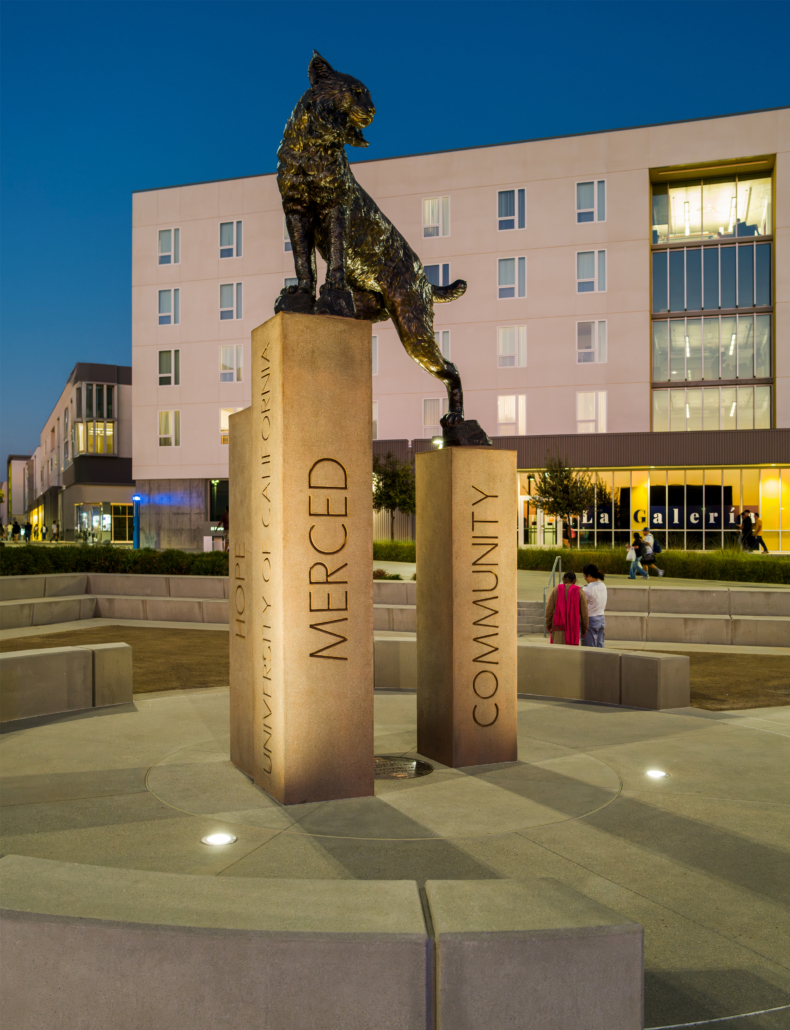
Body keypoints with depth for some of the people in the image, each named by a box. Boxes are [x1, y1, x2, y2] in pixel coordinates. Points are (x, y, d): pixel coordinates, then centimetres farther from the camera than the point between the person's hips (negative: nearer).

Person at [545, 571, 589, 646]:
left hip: (558, 627, 0)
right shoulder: (579, 592, -2)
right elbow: (584, 613, -2)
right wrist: (584, 629, 8)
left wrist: (548, 625, 7)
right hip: (574, 628, 0)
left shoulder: (556, 590, -1)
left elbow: (549, 609, -4)